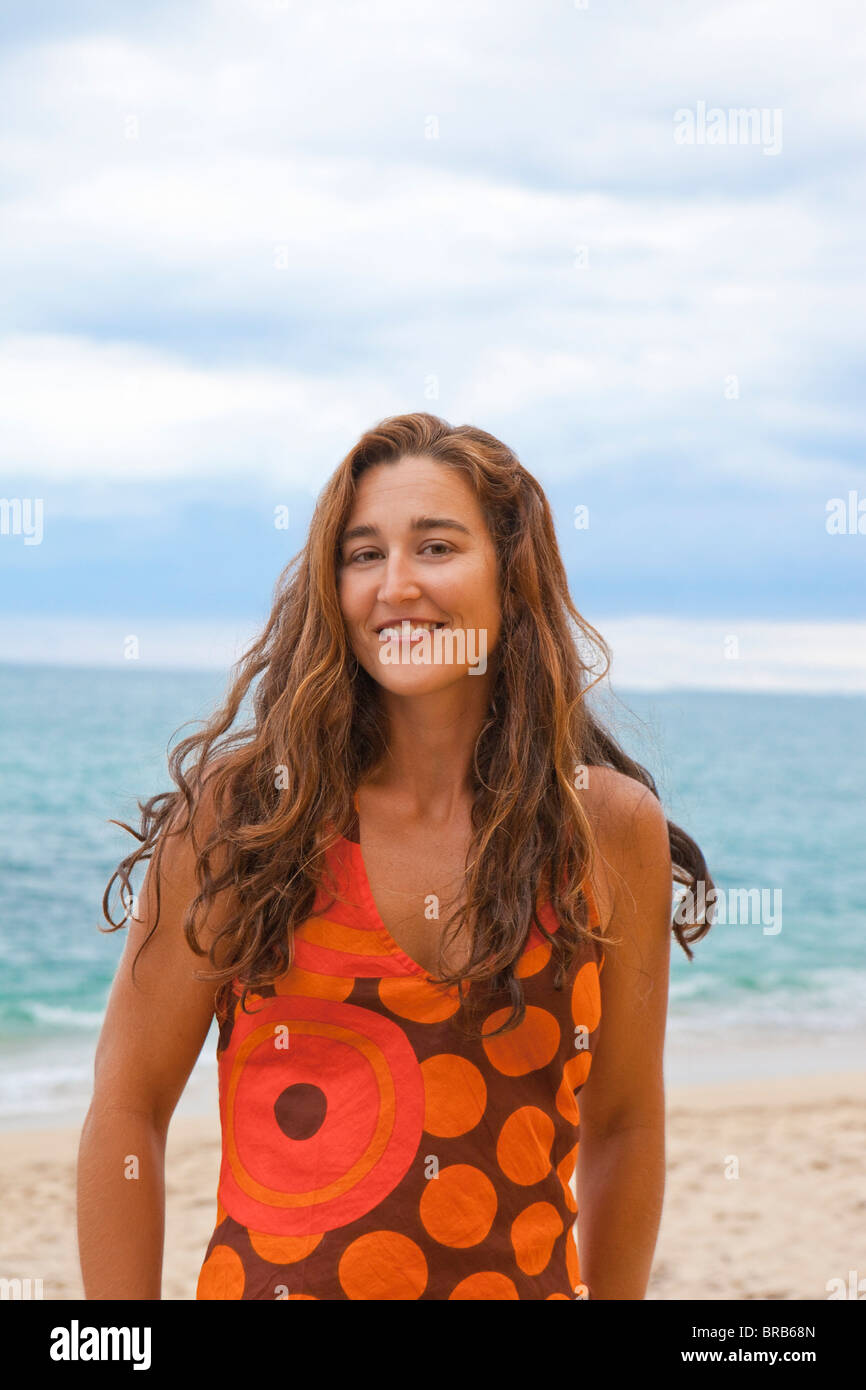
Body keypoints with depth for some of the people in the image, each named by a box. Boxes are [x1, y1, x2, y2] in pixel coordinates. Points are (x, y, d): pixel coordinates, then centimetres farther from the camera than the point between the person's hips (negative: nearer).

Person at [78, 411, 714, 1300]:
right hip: (266, 1278, -1)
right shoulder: (240, 810, -11)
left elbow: (623, 1127, 4)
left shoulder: (612, 828, -6)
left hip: (527, 1279, 2)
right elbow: (129, 1105, -6)